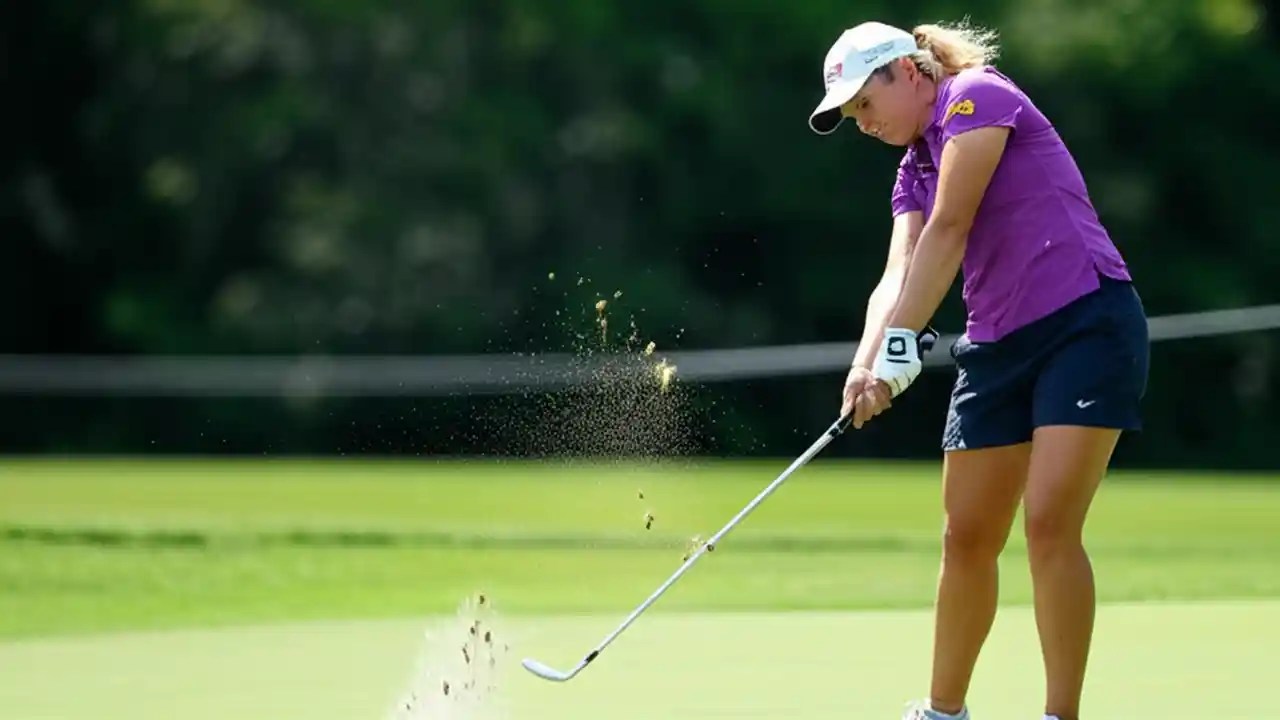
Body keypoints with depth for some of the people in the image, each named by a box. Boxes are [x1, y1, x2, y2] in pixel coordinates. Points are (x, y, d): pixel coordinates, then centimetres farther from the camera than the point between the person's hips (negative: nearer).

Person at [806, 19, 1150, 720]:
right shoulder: (915, 169, 18)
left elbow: (949, 230, -15)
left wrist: (901, 345, -19)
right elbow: (899, 275, 3)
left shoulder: (979, 96, -6)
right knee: (967, 538, 8)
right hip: (998, 347, 8)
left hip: (1087, 322, -8)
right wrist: (868, 364, -16)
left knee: (1050, 525, -17)